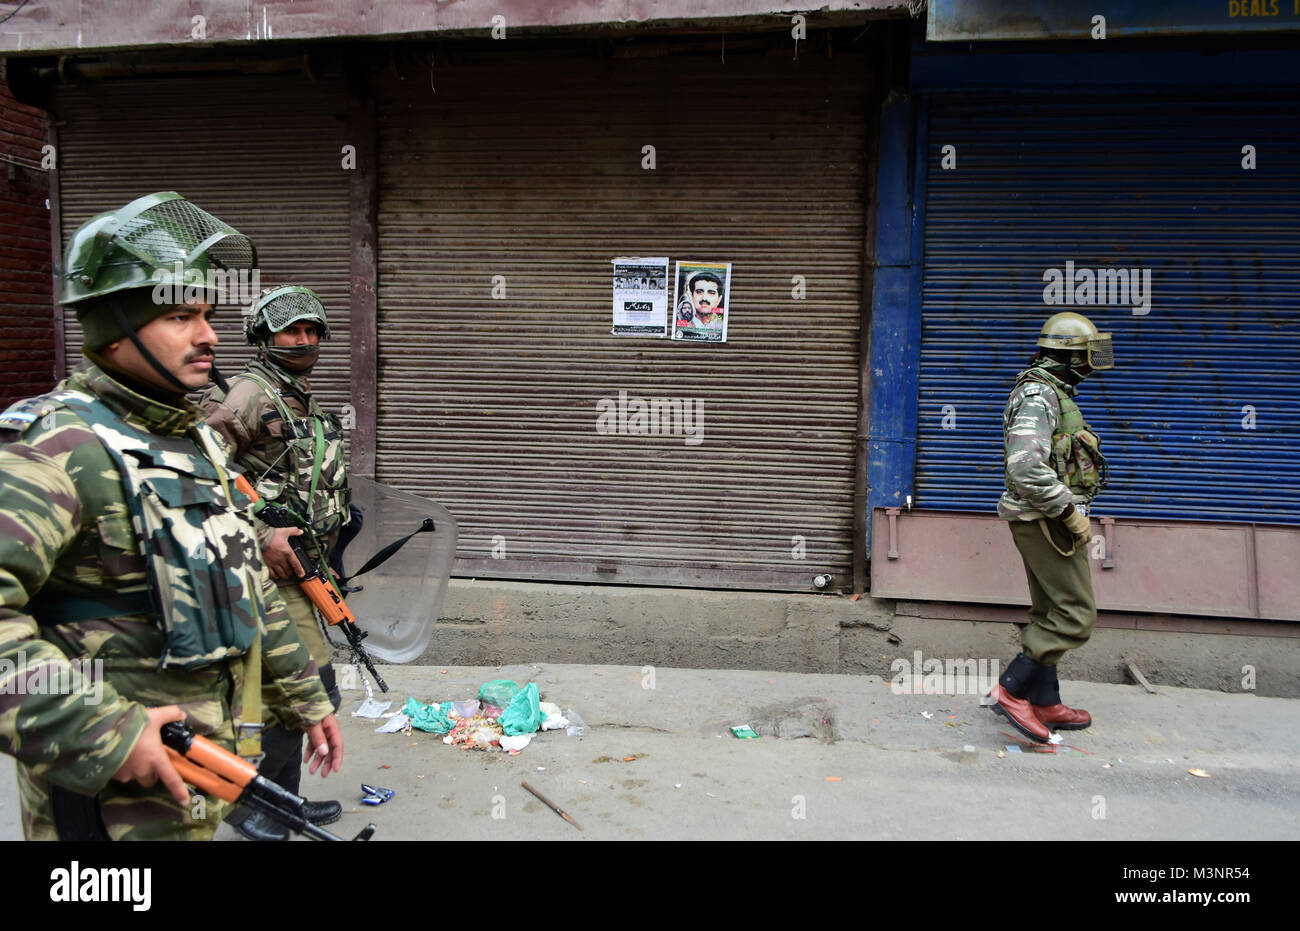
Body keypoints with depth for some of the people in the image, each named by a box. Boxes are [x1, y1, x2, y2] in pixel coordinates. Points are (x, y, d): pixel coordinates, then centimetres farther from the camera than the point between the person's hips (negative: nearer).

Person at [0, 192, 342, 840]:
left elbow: (251, 590, 17)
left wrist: (306, 698, 18)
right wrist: (98, 732, -29)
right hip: (117, 801, -7)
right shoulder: (63, 445, -18)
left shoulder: (198, 440, 10)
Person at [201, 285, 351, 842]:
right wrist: (260, 537, -24)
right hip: (271, 568, -9)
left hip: (299, 570, 9)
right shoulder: (251, 394, -12)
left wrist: (324, 563, 20)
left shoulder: (307, 405, 16)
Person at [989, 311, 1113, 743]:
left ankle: (1046, 704, 23)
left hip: (1045, 520, 11)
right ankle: (1012, 690, -3)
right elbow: (1027, 466, -29)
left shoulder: (1053, 394, 18)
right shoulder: (1038, 394, -16)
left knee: (1051, 614, 14)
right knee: (1075, 616, -7)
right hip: (1046, 521, -11)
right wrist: (1070, 511, -22)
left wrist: (1070, 509, 18)